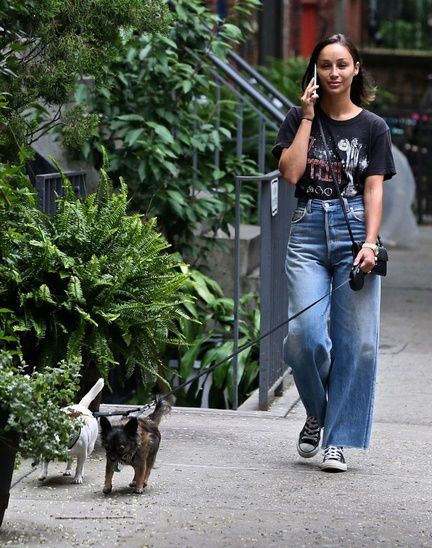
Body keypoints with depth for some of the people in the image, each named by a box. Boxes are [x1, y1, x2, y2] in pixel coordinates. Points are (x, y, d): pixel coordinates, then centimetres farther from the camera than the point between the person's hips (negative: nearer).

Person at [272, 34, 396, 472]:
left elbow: (374, 189, 2)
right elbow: (290, 172, -3)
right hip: (308, 230, 0)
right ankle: (316, 412, 12)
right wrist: (308, 117, -2)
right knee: (305, 334, -15)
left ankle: (337, 441, 3)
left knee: (356, 341, -5)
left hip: (353, 230, 0)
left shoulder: (373, 128, 10)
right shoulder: (299, 119, 11)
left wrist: (370, 242, -10)